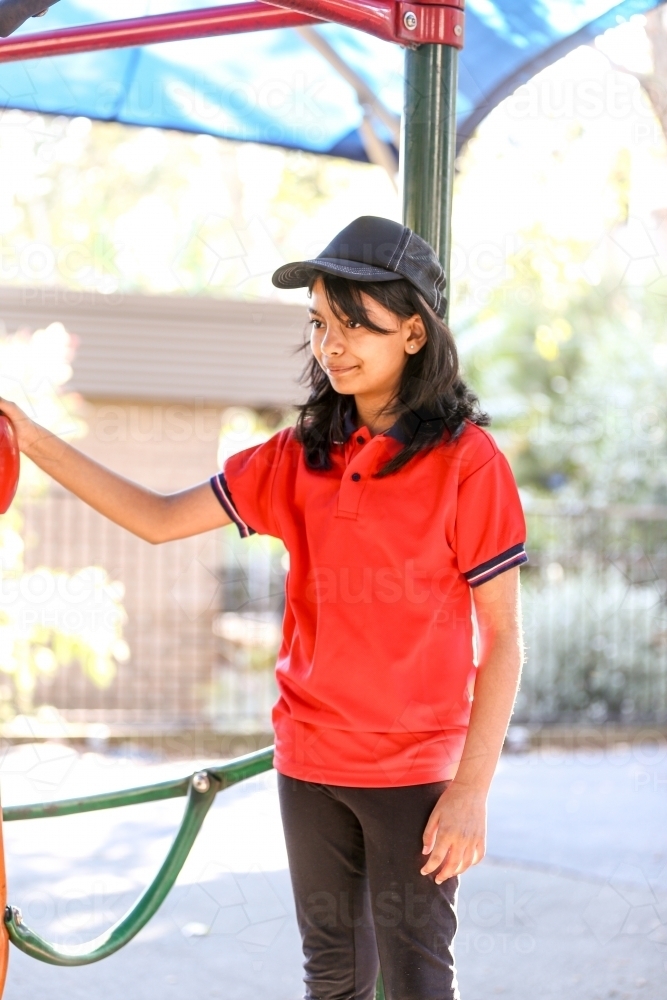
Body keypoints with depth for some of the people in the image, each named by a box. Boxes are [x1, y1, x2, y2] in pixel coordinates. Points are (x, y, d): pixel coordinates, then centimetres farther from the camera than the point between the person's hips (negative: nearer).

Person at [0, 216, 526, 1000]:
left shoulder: (466, 460, -11)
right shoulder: (298, 458, 4)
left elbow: (502, 640, -10)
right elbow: (160, 519, 7)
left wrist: (471, 788, -14)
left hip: (415, 771, -5)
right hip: (309, 759, 5)